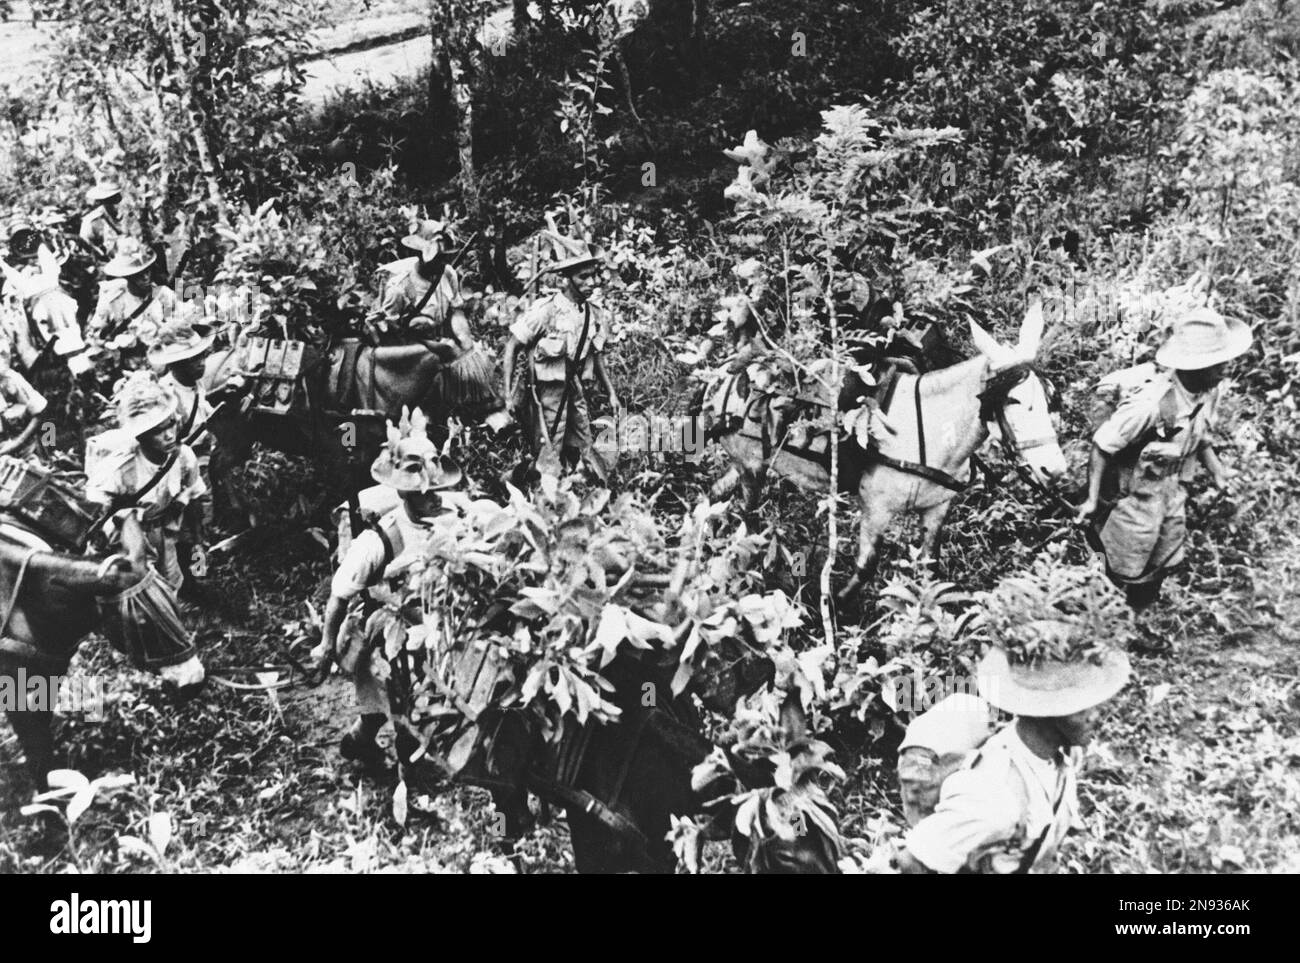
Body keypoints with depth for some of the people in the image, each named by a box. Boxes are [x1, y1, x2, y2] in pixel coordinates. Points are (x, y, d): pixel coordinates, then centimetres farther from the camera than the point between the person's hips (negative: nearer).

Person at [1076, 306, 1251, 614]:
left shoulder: (1209, 392, -12)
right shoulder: (1151, 404, -35)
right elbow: (1102, 446, -24)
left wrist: (1215, 468, -2)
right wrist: (1092, 499, -19)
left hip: (1174, 490, 7)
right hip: (1137, 494, -7)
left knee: (1166, 566, 21)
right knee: (1130, 576, 10)